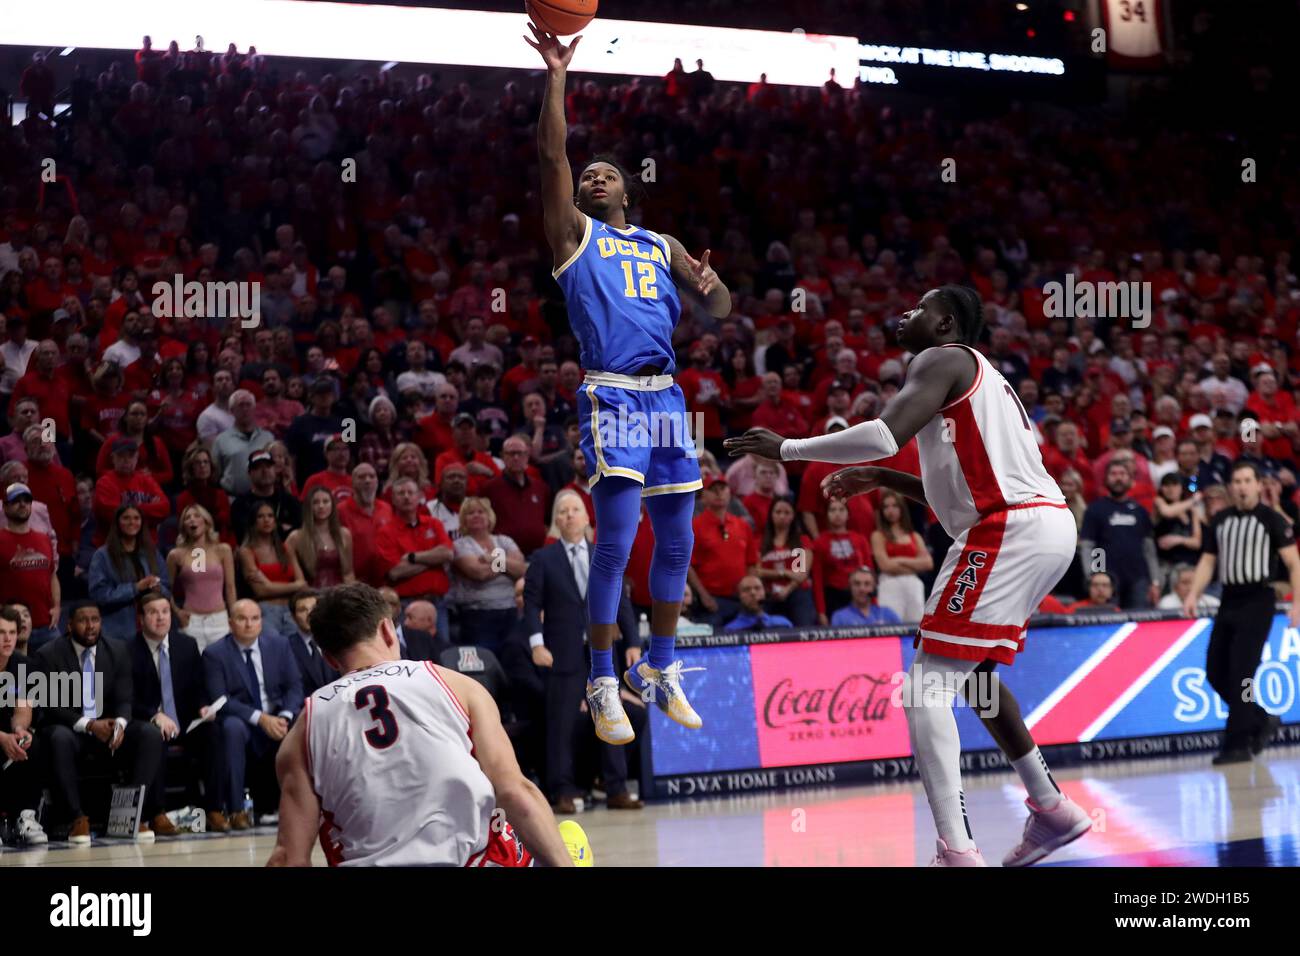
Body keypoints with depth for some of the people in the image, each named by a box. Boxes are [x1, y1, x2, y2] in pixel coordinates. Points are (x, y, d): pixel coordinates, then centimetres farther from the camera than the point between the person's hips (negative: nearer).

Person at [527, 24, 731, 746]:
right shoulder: (574, 233, 10)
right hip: (611, 396, -5)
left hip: (665, 395, 5)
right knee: (616, 542, -12)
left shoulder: (662, 246, 22)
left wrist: (710, 284, -7)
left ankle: (660, 670, 23)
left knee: (677, 542, 8)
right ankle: (603, 687, -5)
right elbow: (551, 154, -4)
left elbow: (720, 310, 16)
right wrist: (557, 76, -9)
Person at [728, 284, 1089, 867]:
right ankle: (1051, 808, 30)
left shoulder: (941, 361, -1)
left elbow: (885, 435, -19)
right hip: (1049, 522, 10)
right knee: (972, 671, 28)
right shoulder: (978, 377, 29)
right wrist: (881, 480, 30)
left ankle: (956, 851, -19)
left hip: (1010, 530, -10)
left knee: (927, 687, -10)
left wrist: (787, 448, -9)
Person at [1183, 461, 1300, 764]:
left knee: (1241, 673, -11)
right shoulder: (1220, 521, 11)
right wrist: (1193, 594, 0)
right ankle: (1262, 720, 25)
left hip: (1257, 600, -6)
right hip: (1228, 600, 6)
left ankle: (1238, 745, -5)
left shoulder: (1271, 519, -3)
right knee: (1215, 671, 6)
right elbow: (1208, 560, 14)